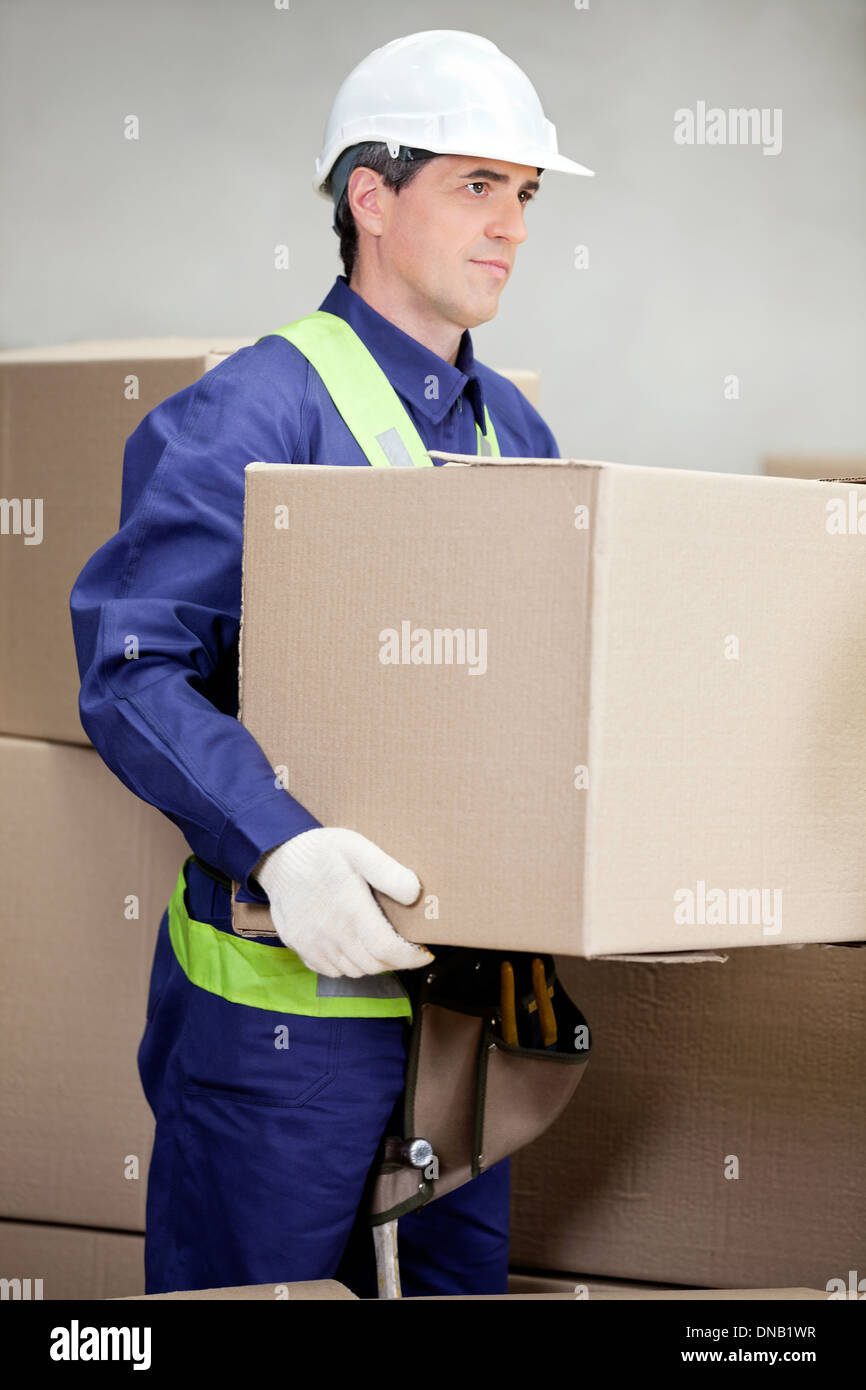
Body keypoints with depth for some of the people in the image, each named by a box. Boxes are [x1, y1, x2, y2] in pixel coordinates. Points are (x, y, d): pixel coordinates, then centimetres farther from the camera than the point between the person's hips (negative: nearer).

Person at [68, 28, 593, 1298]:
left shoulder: (515, 431, 13)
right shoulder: (253, 416, -11)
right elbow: (132, 673, -18)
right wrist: (278, 844, -32)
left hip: (464, 980, 7)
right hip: (287, 993, -7)